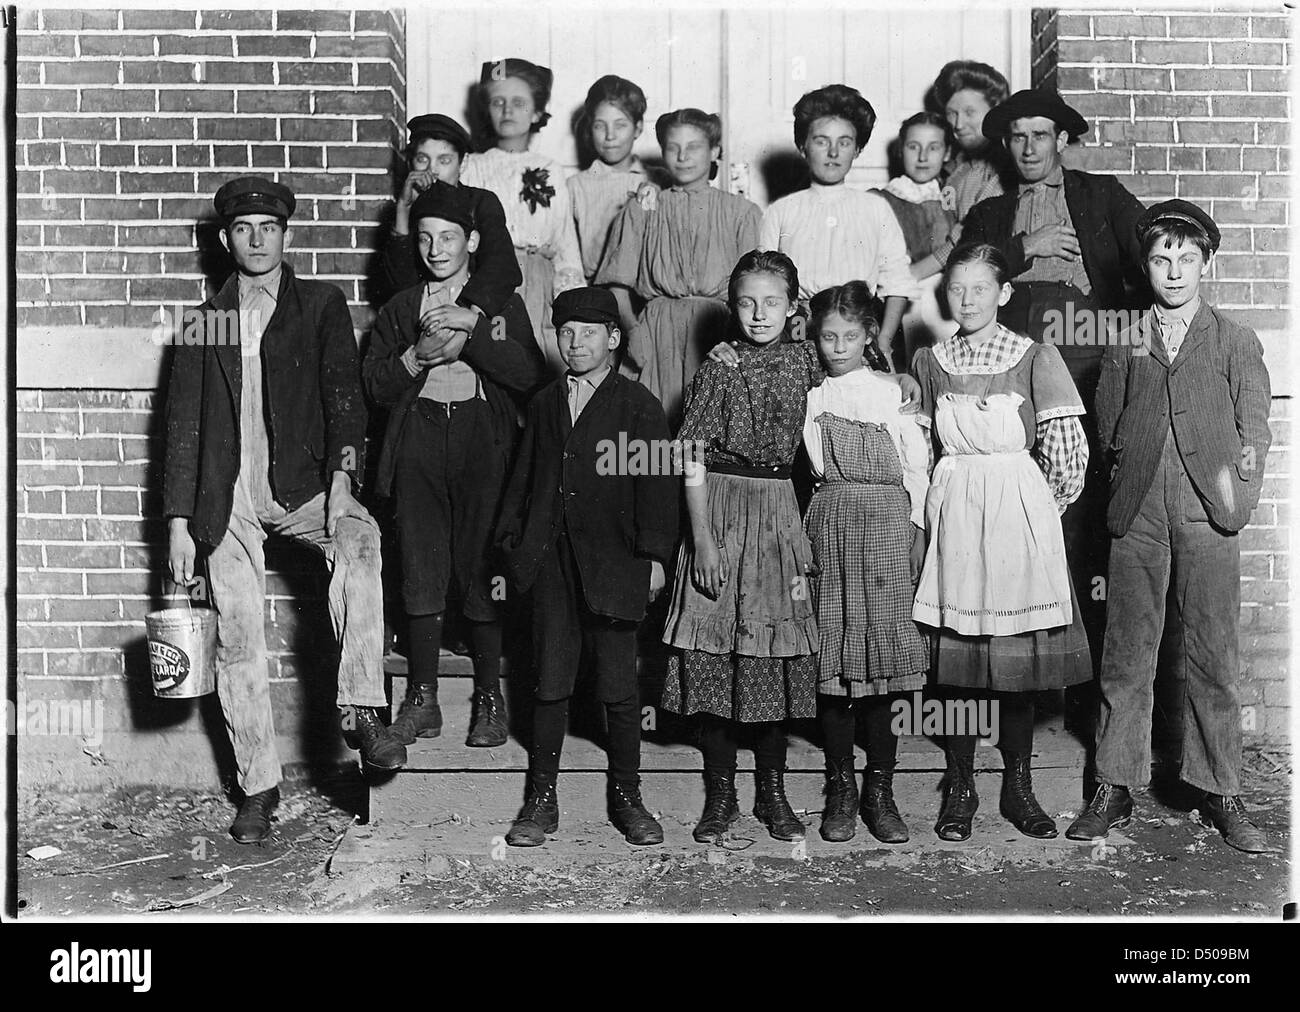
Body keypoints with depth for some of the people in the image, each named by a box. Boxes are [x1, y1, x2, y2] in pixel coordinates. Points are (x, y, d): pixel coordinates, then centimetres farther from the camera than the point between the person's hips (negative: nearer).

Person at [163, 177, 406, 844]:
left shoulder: (322, 306, 9)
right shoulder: (205, 319, 13)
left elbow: (344, 394, -1)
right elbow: (181, 425, 12)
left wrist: (343, 475, -18)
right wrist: (178, 522, 5)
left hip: (303, 485, -2)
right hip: (229, 501, 2)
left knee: (359, 543, -33)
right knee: (238, 643, -1)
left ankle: (360, 712, -34)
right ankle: (258, 788, 11)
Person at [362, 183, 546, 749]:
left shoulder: (501, 302, 10)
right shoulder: (401, 308, 17)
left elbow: (530, 375, -4)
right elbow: (375, 387, 9)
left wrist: (470, 338, -11)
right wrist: (418, 356, -7)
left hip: (482, 446, -2)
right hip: (418, 444, 2)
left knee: (481, 570, -3)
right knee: (420, 569, 0)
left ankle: (489, 700, 8)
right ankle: (422, 700, 9)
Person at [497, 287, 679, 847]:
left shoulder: (638, 405, 1)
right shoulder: (544, 404, 15)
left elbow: (657, 482, -2)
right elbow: (523, 479, 18)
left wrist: (654, 555, -8)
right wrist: (511, 547, 12)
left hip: (612, 563, -3)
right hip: (550, 562, 3)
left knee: (619, 687, 3)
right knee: (550, 685, 6)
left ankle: (627, 797, 16)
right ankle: (541, 801, 13)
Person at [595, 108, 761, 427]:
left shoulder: (740, 211, 11)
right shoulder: (641, 210, 13)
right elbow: (619, 285, 9)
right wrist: (632, 328, -7)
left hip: (718, 332, 0)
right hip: (656, 334, 1)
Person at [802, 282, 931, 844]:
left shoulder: (894, 392, 7)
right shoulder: (809, 394, 10)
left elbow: (917, 467, 6)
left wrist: (914, 529, 0)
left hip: (889, 524, -1)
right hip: (829, 524, 1)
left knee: (885, 656, -2)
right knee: (832, 659, -1)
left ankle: (880, 789, 7)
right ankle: (840, 788, 10)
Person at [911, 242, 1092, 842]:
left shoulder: (1035, 358, -1)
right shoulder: (929, 362, 8)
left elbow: (1067, 453, -4)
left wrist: (1040, 507, 2)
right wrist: (950, 495, 7)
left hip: (1021, 511, -2)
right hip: (952, 515, 2)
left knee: (1020, 654, 3)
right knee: (955, 654, 2)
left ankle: (1018, 786, 17)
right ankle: (959, 788, 13)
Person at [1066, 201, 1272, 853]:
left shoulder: (1234, 341, 12)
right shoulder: (1124, 348, 16)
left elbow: (1253, 420, 3)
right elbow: (1107, 430, 12)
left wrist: (1246, 461, -11)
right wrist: (1126, 477, -4)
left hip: (1207, 514, -1)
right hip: (1137, 513, 1)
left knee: (1213, 657, 1)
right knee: (1126, 656, 3)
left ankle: (1221, 793, 12)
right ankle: (1114, 789, 11)